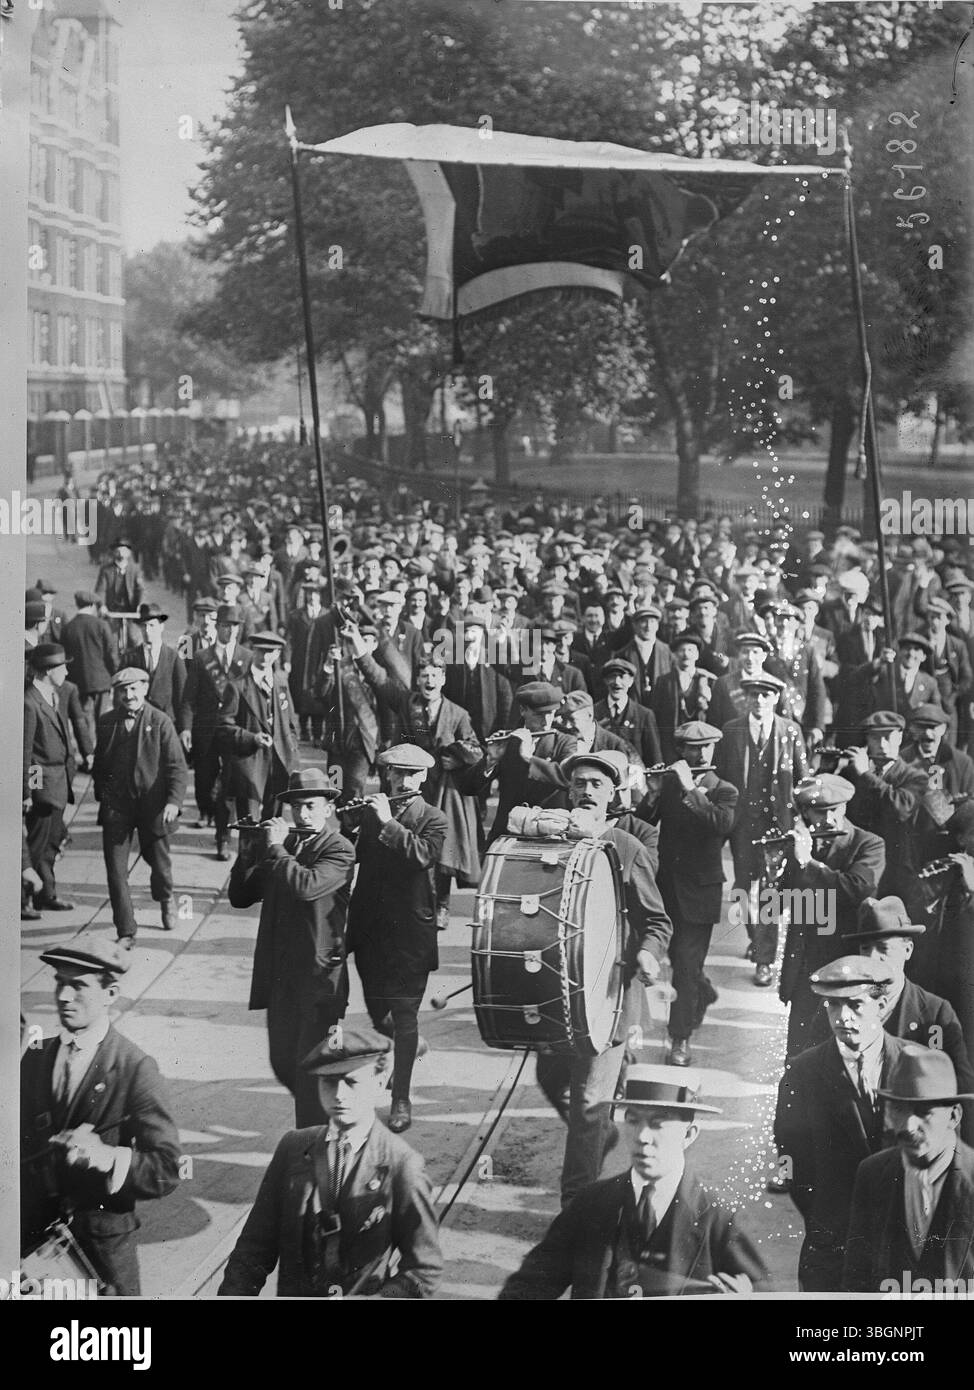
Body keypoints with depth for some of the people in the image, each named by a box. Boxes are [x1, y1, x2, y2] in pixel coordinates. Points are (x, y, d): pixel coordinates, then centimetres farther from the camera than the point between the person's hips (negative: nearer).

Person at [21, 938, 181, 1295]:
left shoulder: (136, 1069, -12)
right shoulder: (35, 1059, 3)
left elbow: (167, 1171, -14)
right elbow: (22, 1150, 11)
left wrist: (107, 1156, -30)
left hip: (102, 1239, -4)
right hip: (32, 1235, 4)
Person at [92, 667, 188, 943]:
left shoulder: (160, 722, -6)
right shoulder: (106, 723, 4)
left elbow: (178, 767, -8)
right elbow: (99, 764, 16)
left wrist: (174, 801, -19)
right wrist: (101, 795, 12)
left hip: (153, 804, -2)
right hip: (116, 806, 2)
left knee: (159, 863, 13)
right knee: (116, 870, -5)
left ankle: (165, 900, 47)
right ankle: (125, 931, 5)